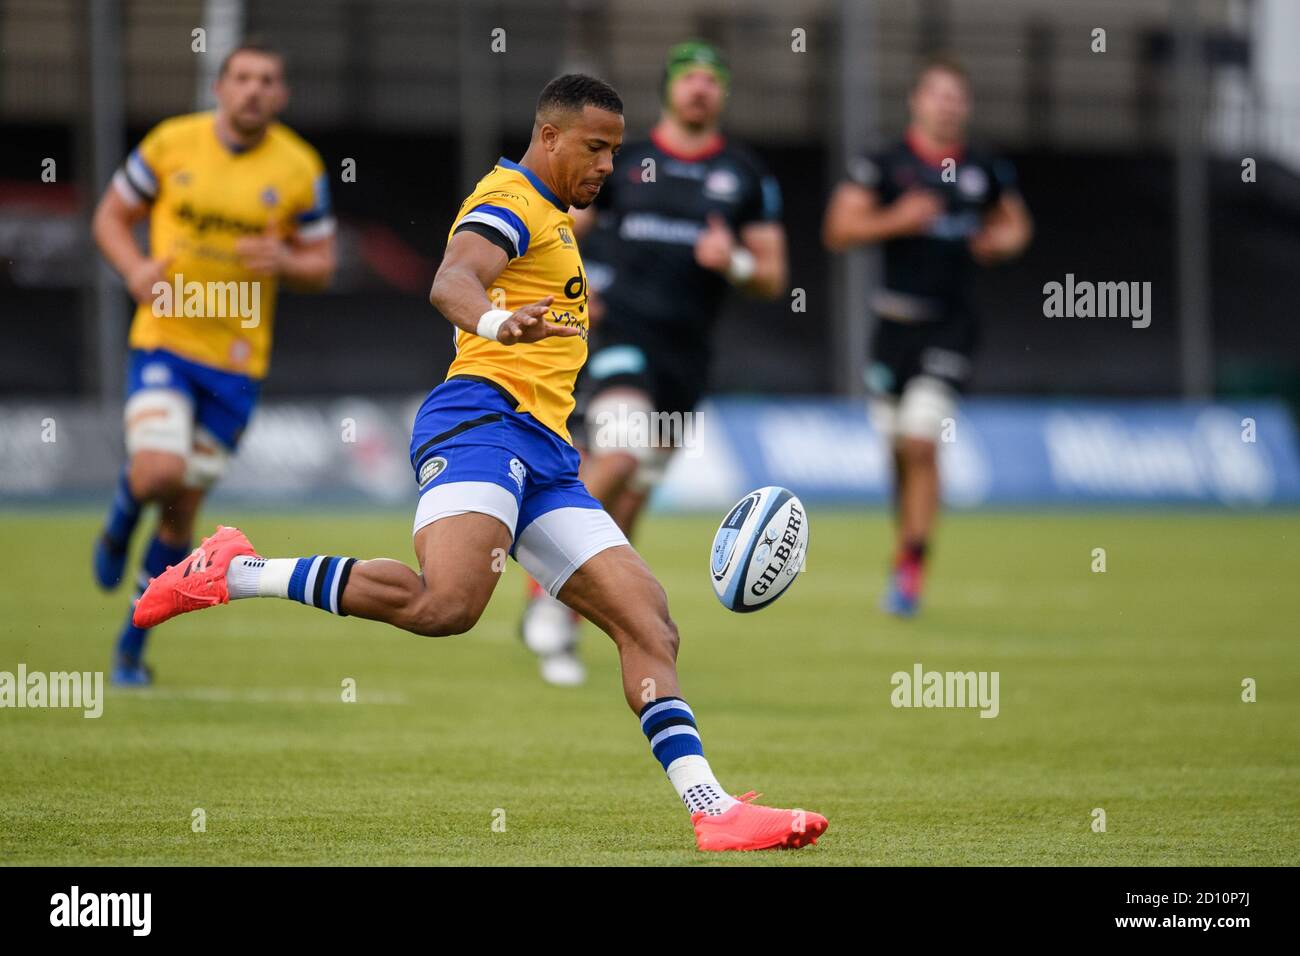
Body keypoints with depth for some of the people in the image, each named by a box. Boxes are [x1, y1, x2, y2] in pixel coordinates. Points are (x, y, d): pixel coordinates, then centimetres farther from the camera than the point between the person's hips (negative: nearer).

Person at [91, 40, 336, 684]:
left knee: (183, 509, 6)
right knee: (159, 474, -25)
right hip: (163, 340, -1)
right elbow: (111, 216, 8)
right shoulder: (170, 143, -3)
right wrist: (135, 268, -13)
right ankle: (120, 522, 14)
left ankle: (132, 645, 23)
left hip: (237, 358, 1)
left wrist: (285, 260, -17)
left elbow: (321, 264, 7)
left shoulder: (300, 169, -2)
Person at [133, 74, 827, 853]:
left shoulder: (554, 217, 29)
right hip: (484, 418, -10)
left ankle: (713, 811, -5)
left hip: (543, 454, 10)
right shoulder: (509, 203, -2)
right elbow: (452, 281, -24)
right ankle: (235, 573, -18)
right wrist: (494, 321, -46)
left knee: (649, 621, -1)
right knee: (445, 605, -32)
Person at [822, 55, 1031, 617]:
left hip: (951, 323, 0)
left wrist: (1002, 241, 3)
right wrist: (896, 220, -18)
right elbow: (839, 230, -5)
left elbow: (1014, 222, 25)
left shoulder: (984, 171, 8)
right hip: (897, 320, 0)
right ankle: (906, 546, 25)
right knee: (900, 451, 8)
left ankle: (910, 569, -12)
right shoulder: (883, 165, 0)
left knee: (921, 444, -13)